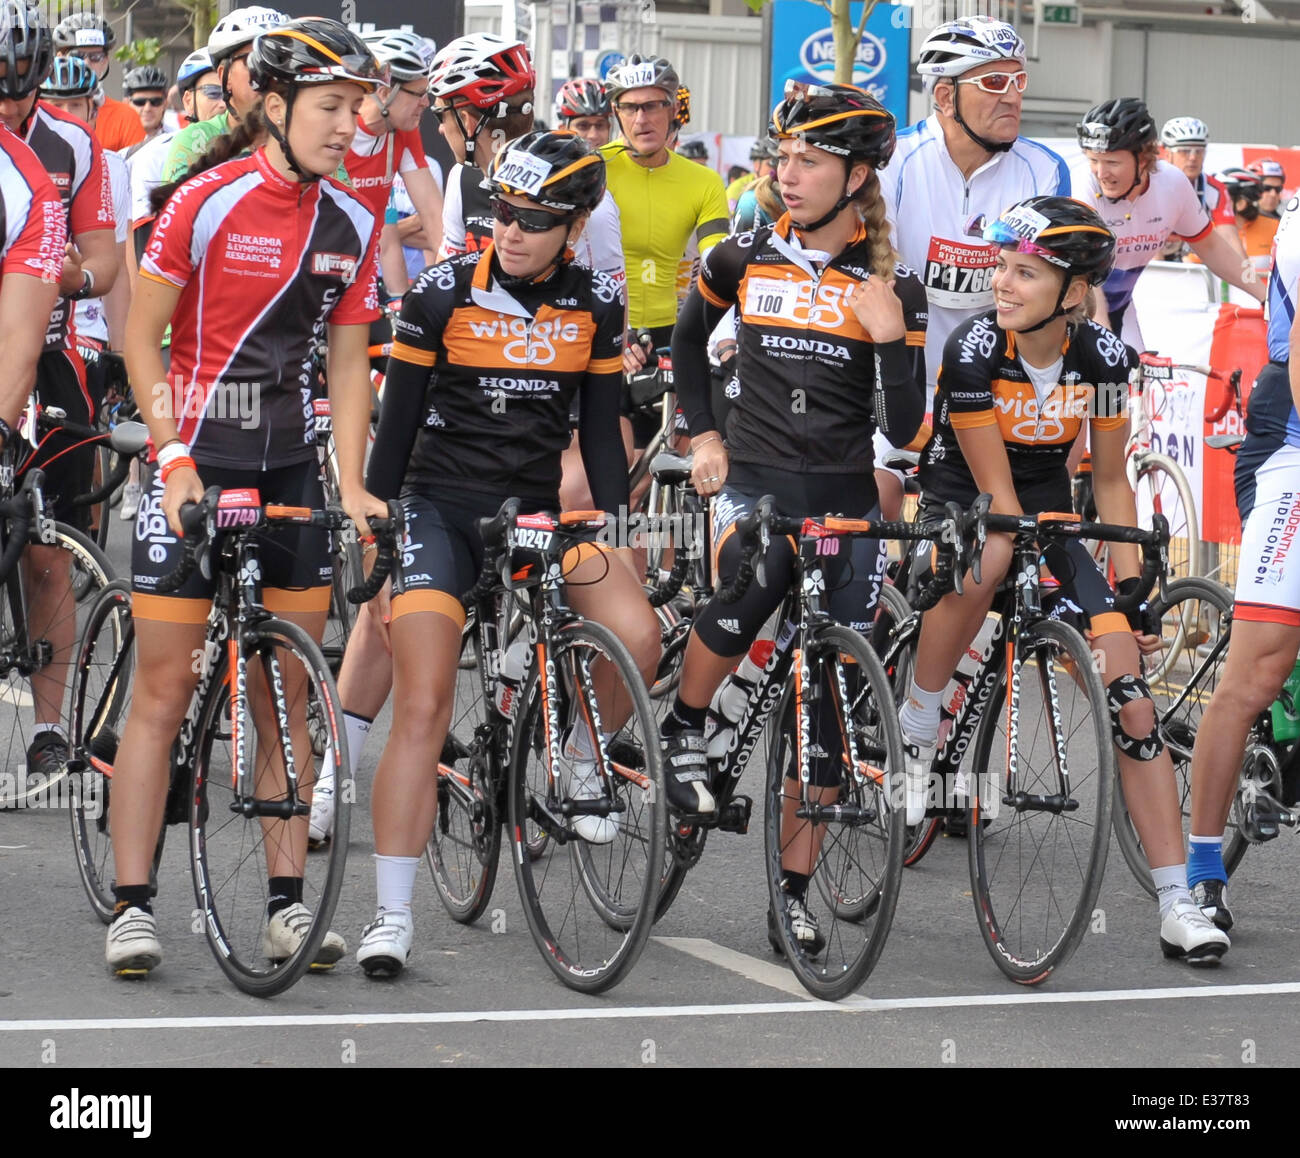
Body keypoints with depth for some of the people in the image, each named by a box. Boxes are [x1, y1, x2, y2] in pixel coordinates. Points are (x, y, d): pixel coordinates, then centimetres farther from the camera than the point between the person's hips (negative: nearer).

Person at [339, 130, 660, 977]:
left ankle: (579, 762, 10)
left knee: (638, 635, -21)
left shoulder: (596, 303, 0)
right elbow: (398, 421, -2)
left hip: (537, 512, 3)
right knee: (423, 709, -13)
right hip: (441, 509, -3)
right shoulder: (444, 294, -8)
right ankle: (393, 915, -8)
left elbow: (601, 428, 7)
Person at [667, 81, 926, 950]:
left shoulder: (892, 287, -1)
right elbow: (688, 339, 24)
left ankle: (794, 888, 13)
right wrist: (702, 433, 14)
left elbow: (904, 429, -5)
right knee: (745, 591, -35)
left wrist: (891, 338, -19)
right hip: (753, 477, -1)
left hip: (845, 495, 1)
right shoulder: (744, 260, 3)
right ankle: (685, 729, -6)